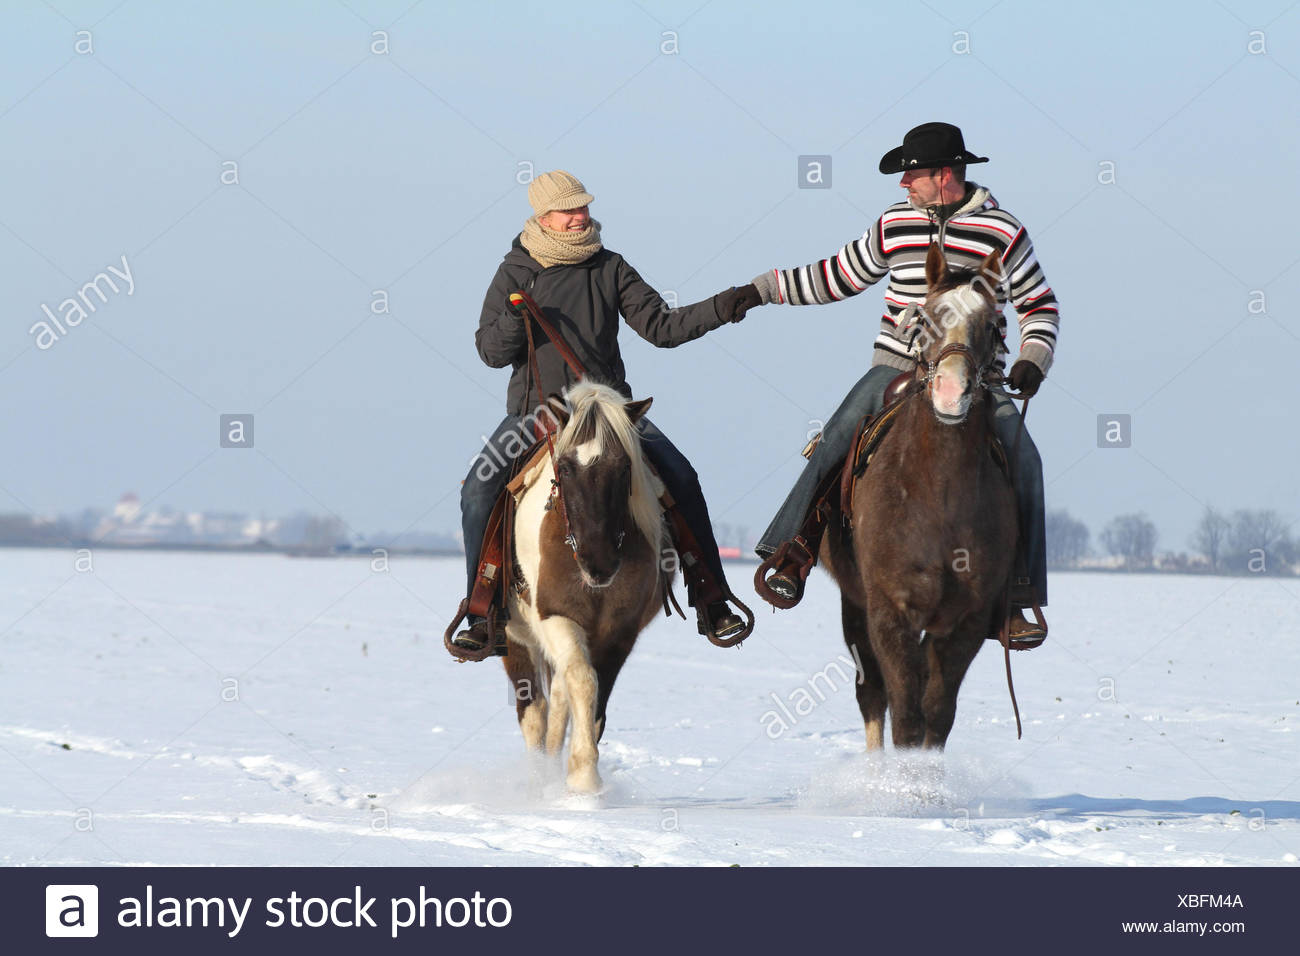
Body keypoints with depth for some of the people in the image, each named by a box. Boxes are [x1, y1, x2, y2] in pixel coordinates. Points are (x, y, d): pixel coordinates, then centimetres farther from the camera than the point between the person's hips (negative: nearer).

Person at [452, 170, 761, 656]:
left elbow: (660, 327, 0)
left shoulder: (610, 268, 5)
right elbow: (490, 351, -1)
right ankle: (482, 612, -9)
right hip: (536, 406, -1)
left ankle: (711, 601, -7)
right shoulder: (515, 272, 2)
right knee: (478, 490, -21)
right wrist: (513, 320, -22)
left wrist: (718, 309, -13)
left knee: (680, 477, -16)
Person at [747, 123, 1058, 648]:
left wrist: (1032, 360, -10)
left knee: (1021, 459, -21)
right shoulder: (895, 223, 8)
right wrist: (764, 288, 17)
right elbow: (842, 275, 21)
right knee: (837, 440, -22)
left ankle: (1017, 597, -16)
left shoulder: (1003, 233, -1)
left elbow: (1039, 304, 7)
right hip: (897, 366, 2)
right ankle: (792, 555, -20)